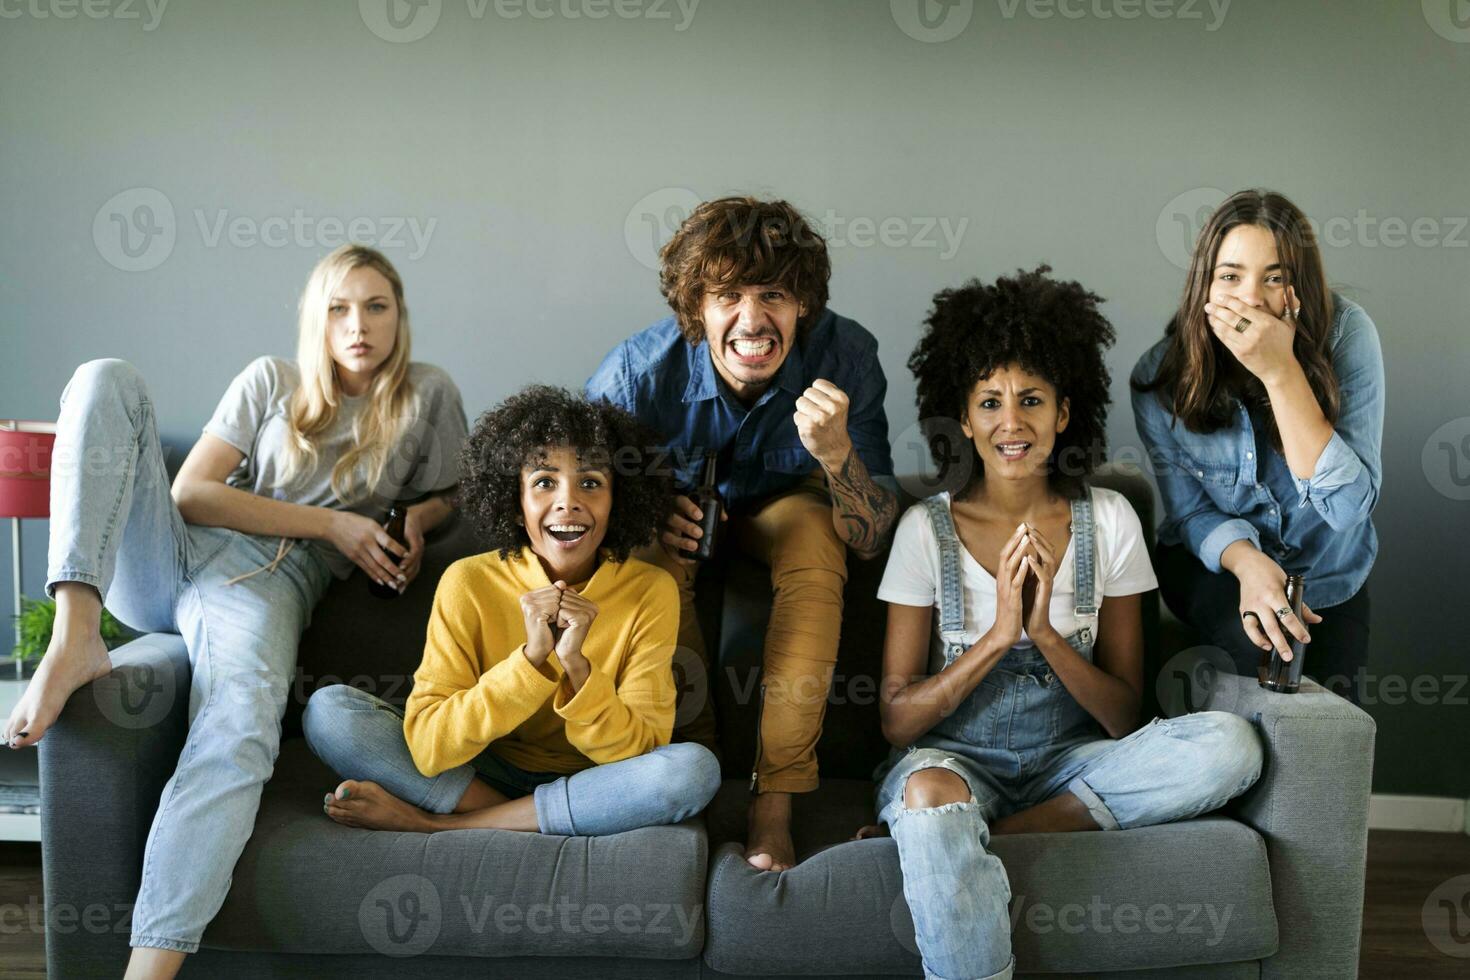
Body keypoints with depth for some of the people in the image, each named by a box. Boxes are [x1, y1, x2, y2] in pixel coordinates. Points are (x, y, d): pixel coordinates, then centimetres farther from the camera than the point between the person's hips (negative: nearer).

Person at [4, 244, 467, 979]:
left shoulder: (428, 395, 13)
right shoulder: (272, 382, 14)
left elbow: (448, 491, 26)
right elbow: (191, 493, 4)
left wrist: (417, 520, 1)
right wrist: (327, 521, -4)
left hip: (268, 584, -3)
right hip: (171, 556, 3)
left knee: (239, 734, -37)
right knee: (108, 379, -18)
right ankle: (74, 639, -33)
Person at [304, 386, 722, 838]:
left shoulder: (651, 592, -12)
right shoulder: (468, 583, -13)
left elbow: (638, 753, -16)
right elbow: (428, 750, -20)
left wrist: (575, 663, -31)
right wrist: (532, 656, -30)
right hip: (483, 773, 0)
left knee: (693, 770, -31)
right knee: (328, 709, -16)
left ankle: (431, 821, -19)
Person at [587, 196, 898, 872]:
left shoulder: (844, 356, -29)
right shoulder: (640, 370, -31)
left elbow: (871, 539, -28)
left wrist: (836, 451, -48)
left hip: (782, 502, 0)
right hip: (677, 497, 0)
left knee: (816, 538, -32)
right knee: (656, 555, -33)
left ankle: (775, 800, -27)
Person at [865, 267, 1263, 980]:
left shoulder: (1107, 521, 1)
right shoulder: (927, 529, -4)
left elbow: (1124, 717, -1)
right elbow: (897, 721, -7)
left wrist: (1047, 633, -18)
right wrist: (999, 635, -19)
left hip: (1070, 762, 4)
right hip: (956, 759, -3)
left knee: (1229, 745, -23)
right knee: (928, 790, -39)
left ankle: (976, 838, -21)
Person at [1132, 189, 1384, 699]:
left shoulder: (1345, 333, -23)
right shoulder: (1160, 379, -20)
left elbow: (1349, 505, -28)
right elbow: (1192, 513, -9)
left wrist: (1281, 371, -37)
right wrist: (1247, 561, -32)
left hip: (1328, 570, 2)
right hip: (1215, 561, -1)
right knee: (1262, 642, -30)